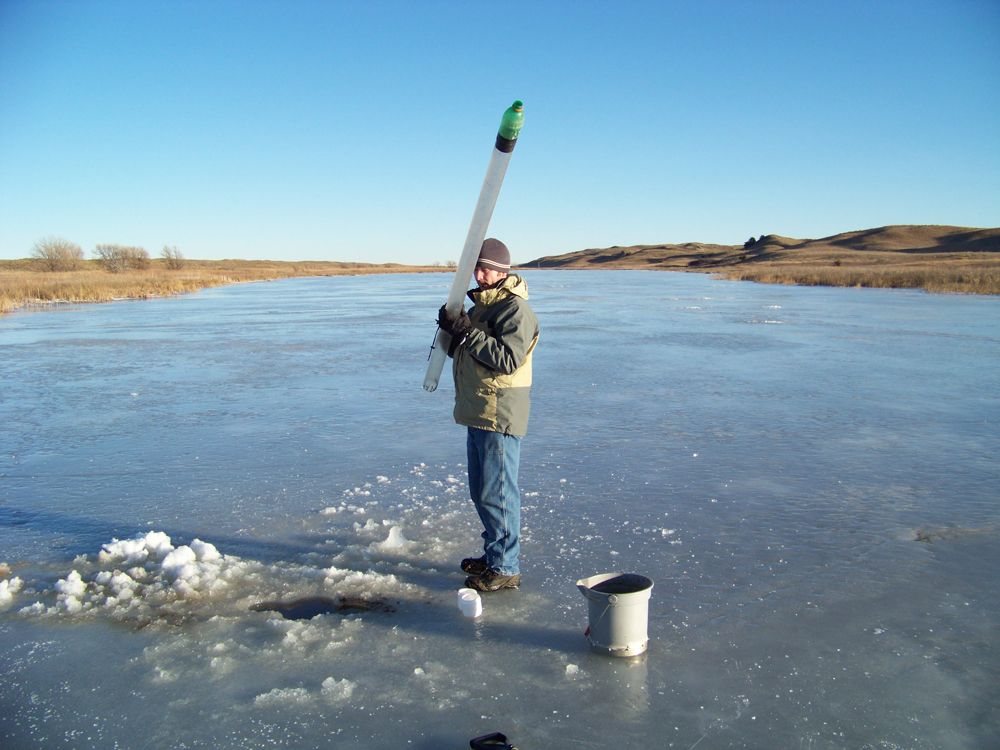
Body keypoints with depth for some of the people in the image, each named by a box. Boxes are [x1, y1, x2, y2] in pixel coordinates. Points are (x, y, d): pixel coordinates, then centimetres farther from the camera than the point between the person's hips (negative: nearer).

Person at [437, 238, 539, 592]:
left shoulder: (515, 309, -14)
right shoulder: (483, 303, 17)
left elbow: (508, 359, -25)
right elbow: (467, 351, 21)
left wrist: (466, 331, -23)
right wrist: (453, 329, 1)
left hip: (500, 414, -10)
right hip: (477, 412, 10)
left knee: (496, 492, -4)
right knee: (481, 491, 18)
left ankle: (505, 568, 7)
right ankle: (493, 554, 32)